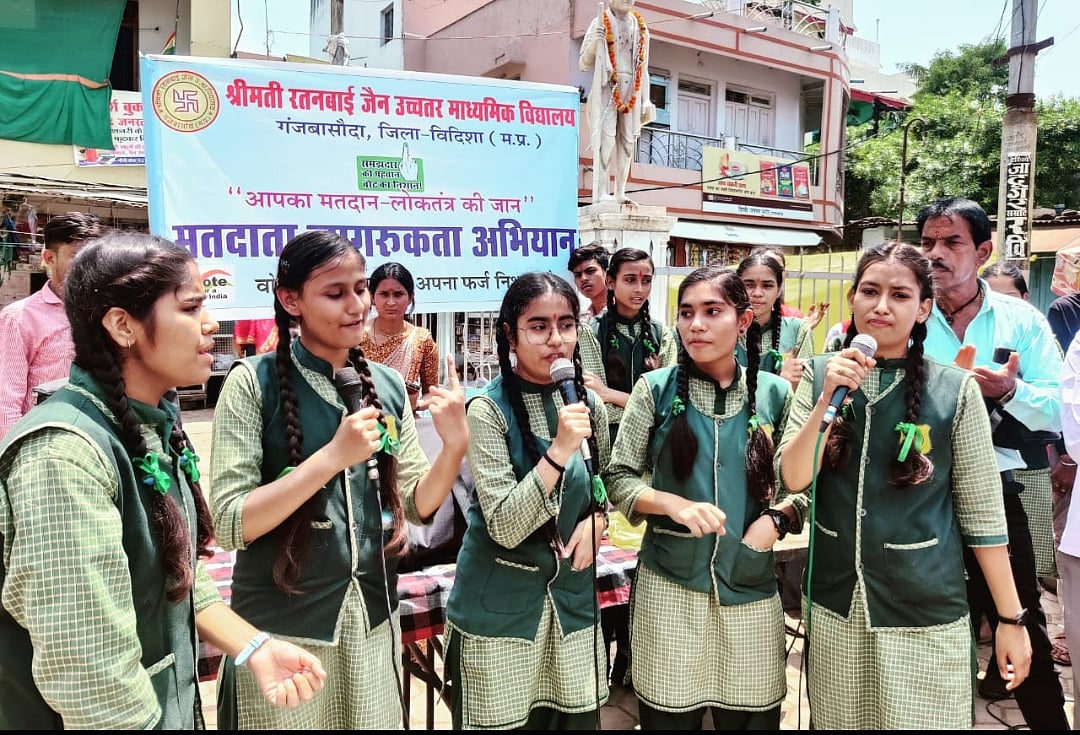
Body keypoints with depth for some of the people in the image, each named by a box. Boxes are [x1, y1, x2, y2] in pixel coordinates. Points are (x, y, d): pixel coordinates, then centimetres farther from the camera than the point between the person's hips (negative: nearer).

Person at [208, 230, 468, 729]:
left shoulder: (386, 385, 0)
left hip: (372, 621, 4)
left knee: (373, 723, 21)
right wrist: (333, 457, -26)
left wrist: (455, 443, -14)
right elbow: (230, 525, -17)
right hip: (281, 629, -4)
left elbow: (418, 506, 4)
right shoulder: (254, 382, -12)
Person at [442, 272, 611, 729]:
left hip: (571, 595, 5)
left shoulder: (588, 403, 0)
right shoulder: (489, 408, -16)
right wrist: (559, 450, -30)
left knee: (575, 718, 14)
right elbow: (505, 527, -21)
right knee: (502, 721, 8)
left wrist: (597, 518, -4)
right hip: (499, 606, -4)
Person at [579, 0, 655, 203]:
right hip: (607, 88, -5)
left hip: (631, 92, 5)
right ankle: (601, 192, -17)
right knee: (606, 139, -15)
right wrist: (595, 42, -16)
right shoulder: (600, 23, 4)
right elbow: (583, 64, 2)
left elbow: (643, 68, 19)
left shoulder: (640, 27, 17)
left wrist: (646, 101, 13)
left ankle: (619, 192, 7)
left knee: (627, 141, 2)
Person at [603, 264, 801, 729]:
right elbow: (618, 478, -2)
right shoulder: (655, 389, -4)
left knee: (751, 716, 12)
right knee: (668, 715, 8)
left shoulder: (775, 393, 1)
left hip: (751, 588, 2)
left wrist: (777, 517, -10)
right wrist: (674, 504, -18)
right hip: (669, 586, -1)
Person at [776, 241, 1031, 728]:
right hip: (833, 604, 2)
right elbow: (793, 480, -9)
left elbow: (982, 513, -3)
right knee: (837, 723, 17)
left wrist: (1011, 619, 0)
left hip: (926, 616, -2)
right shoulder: (820, 375, -3)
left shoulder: (955, 390, -8)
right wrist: (828, 399, -21)